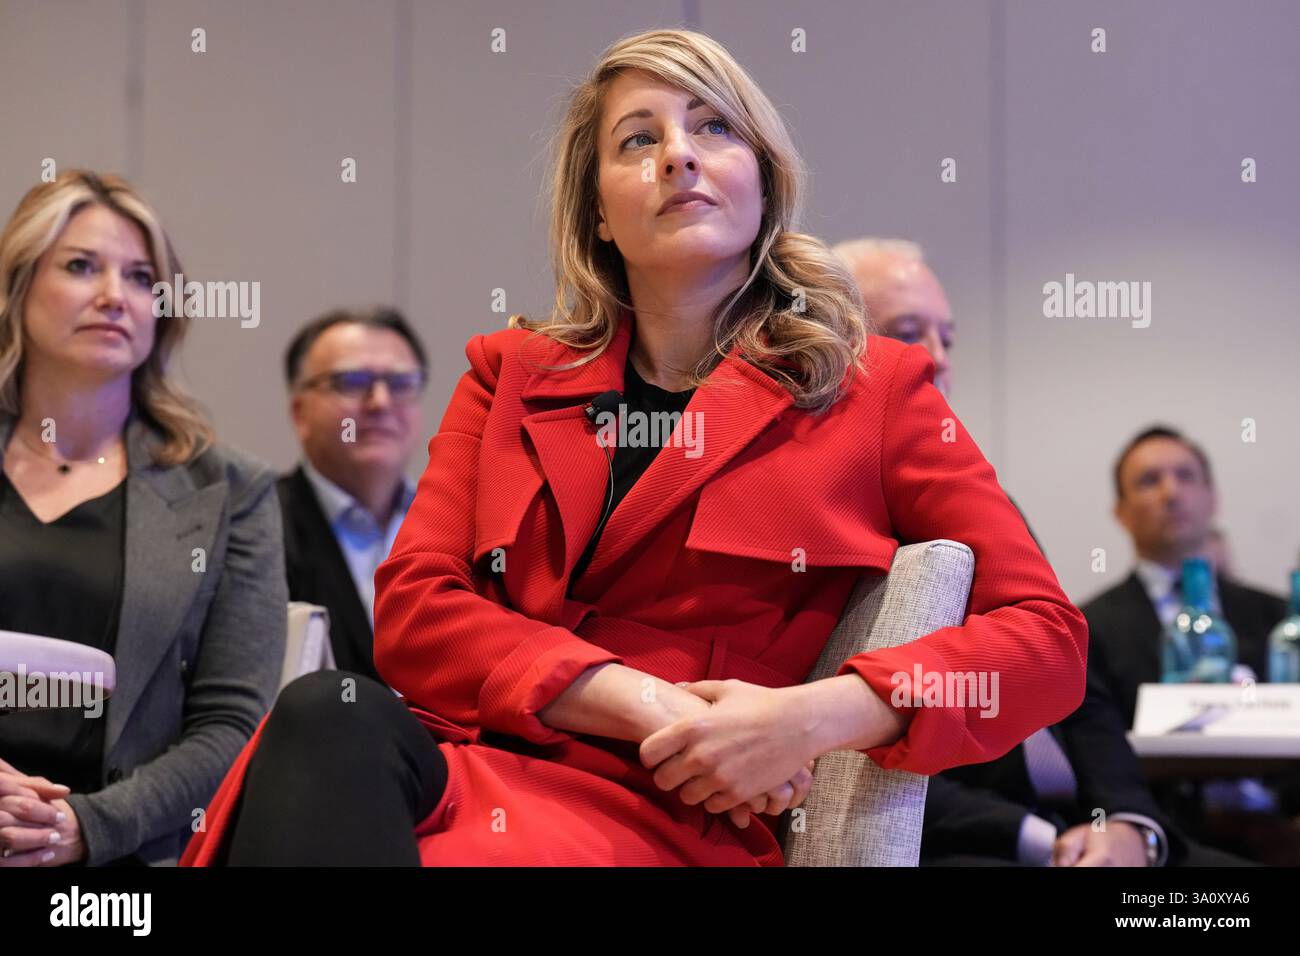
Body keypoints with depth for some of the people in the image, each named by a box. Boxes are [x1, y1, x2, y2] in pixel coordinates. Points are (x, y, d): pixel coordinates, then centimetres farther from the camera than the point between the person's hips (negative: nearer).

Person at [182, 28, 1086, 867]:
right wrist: (647, 705, -10)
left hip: (667, 815, -3)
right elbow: (410, 609, 7)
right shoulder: (511, 375, 20)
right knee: (331, 715, -34)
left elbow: (1047, 636, 4)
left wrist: (809, 717, -14)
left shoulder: (871, 386, 12)